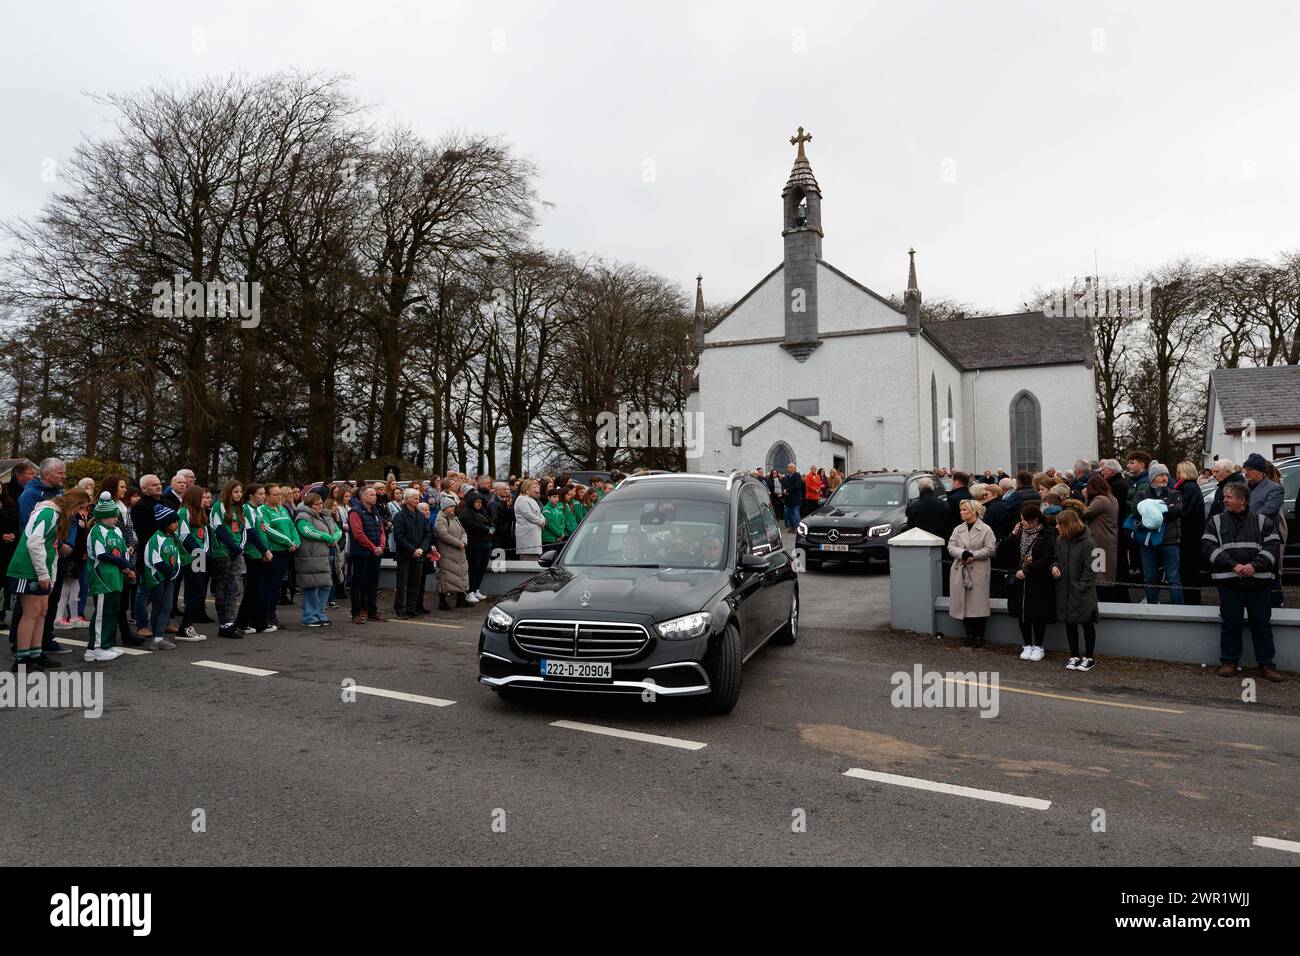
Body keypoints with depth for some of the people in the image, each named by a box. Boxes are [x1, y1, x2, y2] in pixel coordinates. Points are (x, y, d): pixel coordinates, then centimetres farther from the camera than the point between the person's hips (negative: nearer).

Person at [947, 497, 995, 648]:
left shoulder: (986, 529, -1)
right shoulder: (958, 529, 11)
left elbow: (990, 549, -7)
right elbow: (951, 547, 3)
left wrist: (973, 555, -17)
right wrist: (962, 553, -16)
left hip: (979, 573, -4)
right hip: (960, 571, 4)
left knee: (978, 603, -2)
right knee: (964, 603, 5)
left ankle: (979, 636, 8)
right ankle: (969, 635, 16)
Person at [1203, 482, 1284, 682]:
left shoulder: (1263, 522, 7)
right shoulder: (1216, 522, 6)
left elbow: (1273, 546, -1)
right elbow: (1208, 547, -4)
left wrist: (1255, 565, -16)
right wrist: (1233, 565, -15)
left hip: (1258, 581, 0)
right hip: (1228, 582, 0)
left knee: (1262, 624, 6)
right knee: (1230, 624, 6)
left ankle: (1266, 665, 16)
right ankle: (1229, 662, 16)